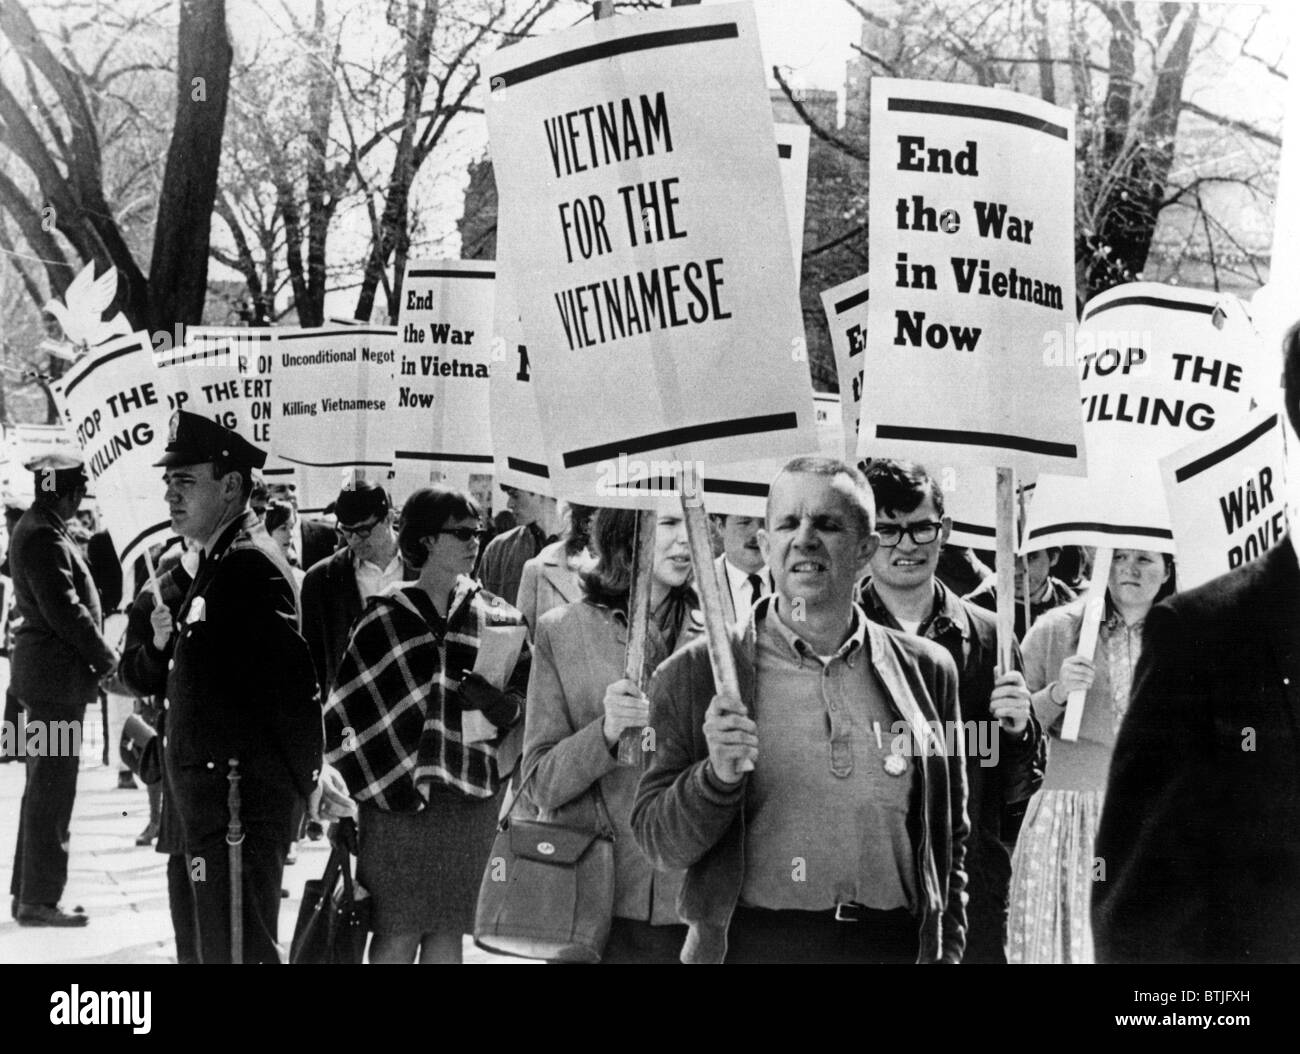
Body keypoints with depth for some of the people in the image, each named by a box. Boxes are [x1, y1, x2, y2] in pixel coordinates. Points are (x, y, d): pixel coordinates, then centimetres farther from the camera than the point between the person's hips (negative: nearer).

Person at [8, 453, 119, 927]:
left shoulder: (38, 529, 16)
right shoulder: (43, 536, -16)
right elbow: (64, 609, -21)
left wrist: (98, 656, 8)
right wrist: (107, 659, -11)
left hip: (46, 672, 11)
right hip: (57, 673, -11)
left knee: (44, 785, 16)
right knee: (52, 786, -6)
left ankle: (27, 892, 23)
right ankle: (39, 899, -1)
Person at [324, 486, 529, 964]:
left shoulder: (498, 618, 8)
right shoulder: (385, 618, 0)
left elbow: (527, 698, 9)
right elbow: (346, 709, 2)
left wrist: (500, 704, -13)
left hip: (470, 798, 3)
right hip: (397, 793, -3)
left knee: (448, 929, 7)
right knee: (397, 932, -3)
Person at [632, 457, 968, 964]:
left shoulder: (927, 670, 7)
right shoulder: (696, 674, 0)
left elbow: (949, 841, 14)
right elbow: (658, 845, -1)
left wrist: (947, 951, 6)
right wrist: (717, 775, -17)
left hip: (895, 946, 2)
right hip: (751, 946, -2)